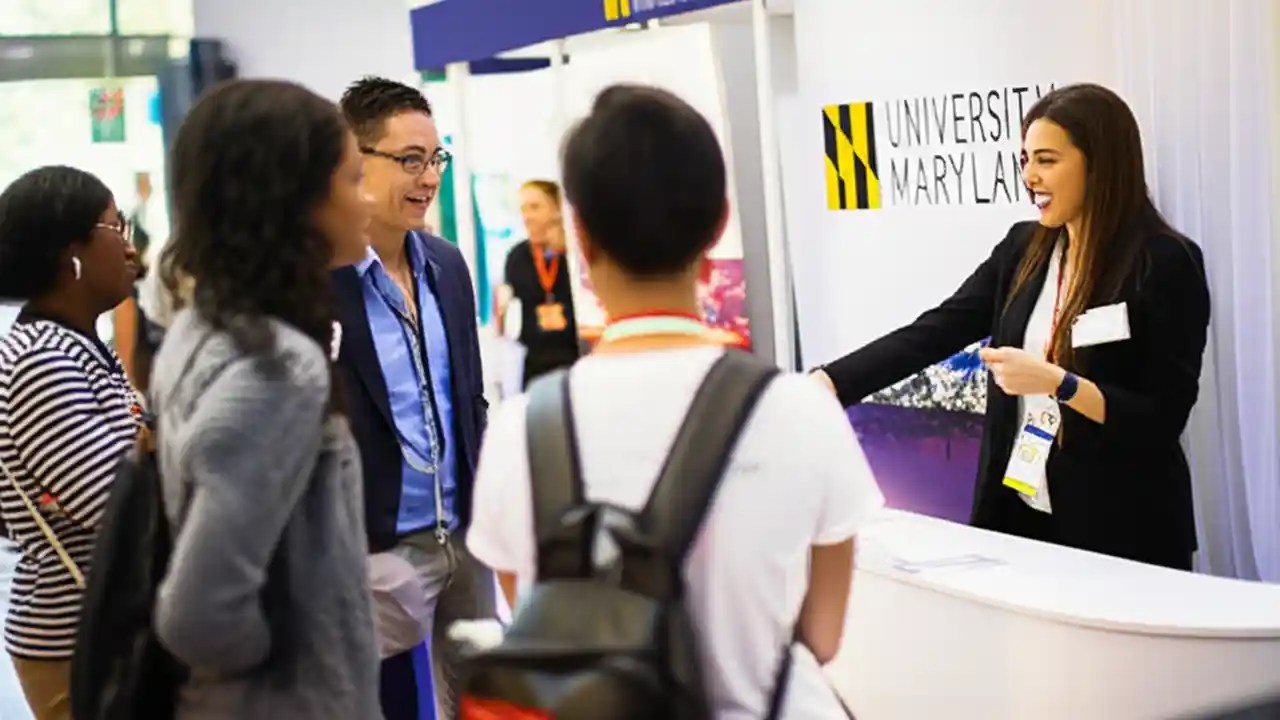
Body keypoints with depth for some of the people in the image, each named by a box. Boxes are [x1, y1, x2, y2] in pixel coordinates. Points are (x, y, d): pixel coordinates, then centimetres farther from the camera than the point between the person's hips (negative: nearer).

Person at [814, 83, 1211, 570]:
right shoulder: (1023, 249, 5)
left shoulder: (1166, 264, -12)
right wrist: (820, 385, -11)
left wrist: (1058, 383, -25)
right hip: (1020, 513, 5)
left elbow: (1165, 417, -14)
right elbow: (931, 334, -1)